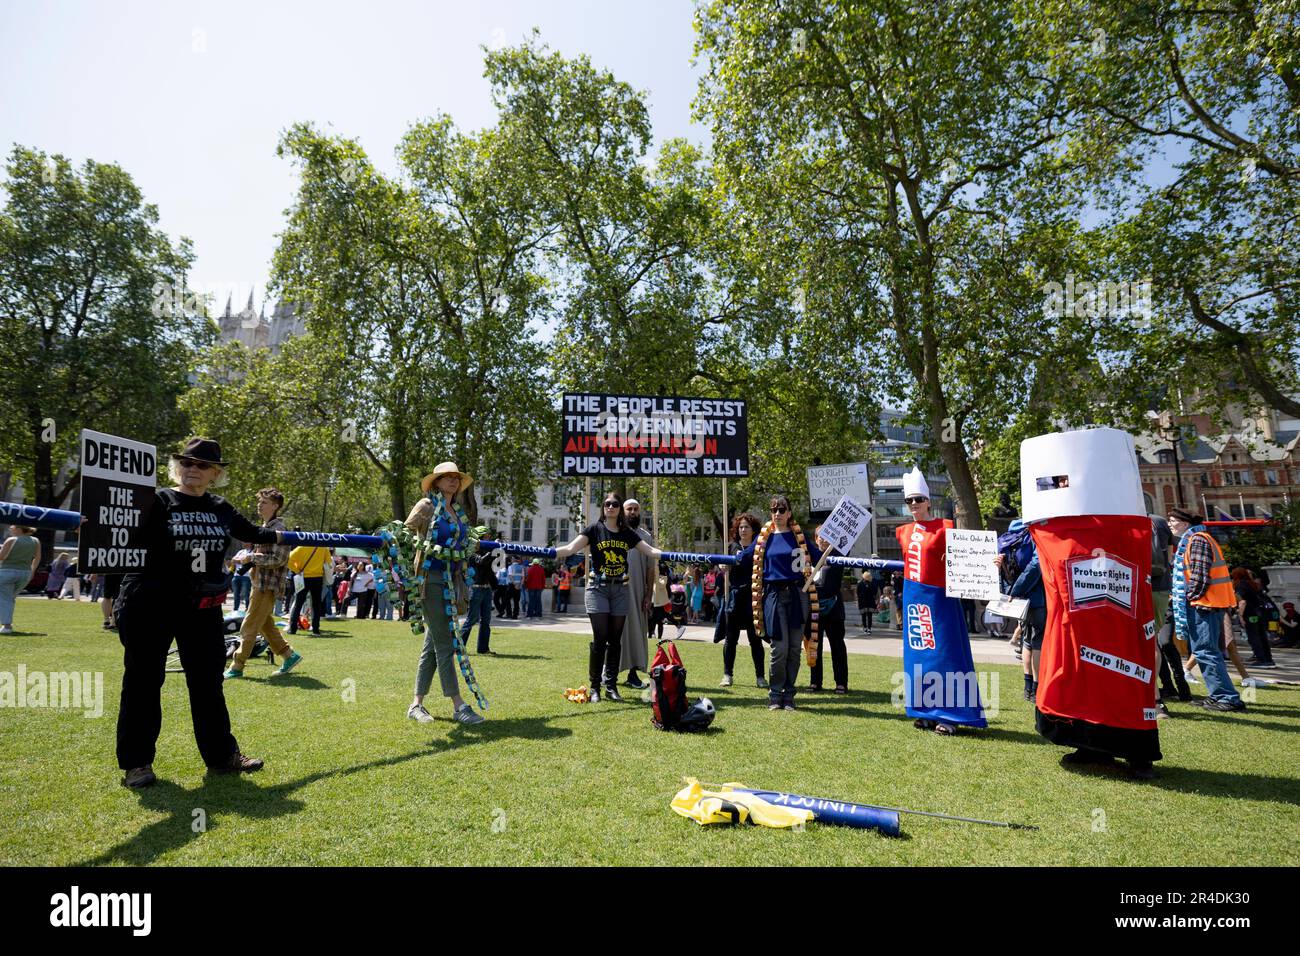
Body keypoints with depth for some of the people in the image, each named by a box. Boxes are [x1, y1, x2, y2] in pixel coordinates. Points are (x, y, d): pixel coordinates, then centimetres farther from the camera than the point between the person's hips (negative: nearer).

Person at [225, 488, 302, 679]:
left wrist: (251, 557, -15)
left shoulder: (277, 529, -14)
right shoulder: (264, 527, 15)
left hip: (266, 585, -10)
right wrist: (249, 558, 9)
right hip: (259, 582, 10)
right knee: (265, 625, 14)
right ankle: (289, 656, 20)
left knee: (249, 627, -3)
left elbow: (278, 560, -20)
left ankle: (236, 667, 6)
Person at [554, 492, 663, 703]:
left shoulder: (627, 533, 9)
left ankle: (611, 686, 14)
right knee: (600, 638, -6)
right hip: (598, 588, -3)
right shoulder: (595, 529, 0)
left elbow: (651, 551, 4)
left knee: (615, 639, 5)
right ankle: (594, 687, 5)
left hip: (619, 589, 3)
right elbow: (570, 548, -11)